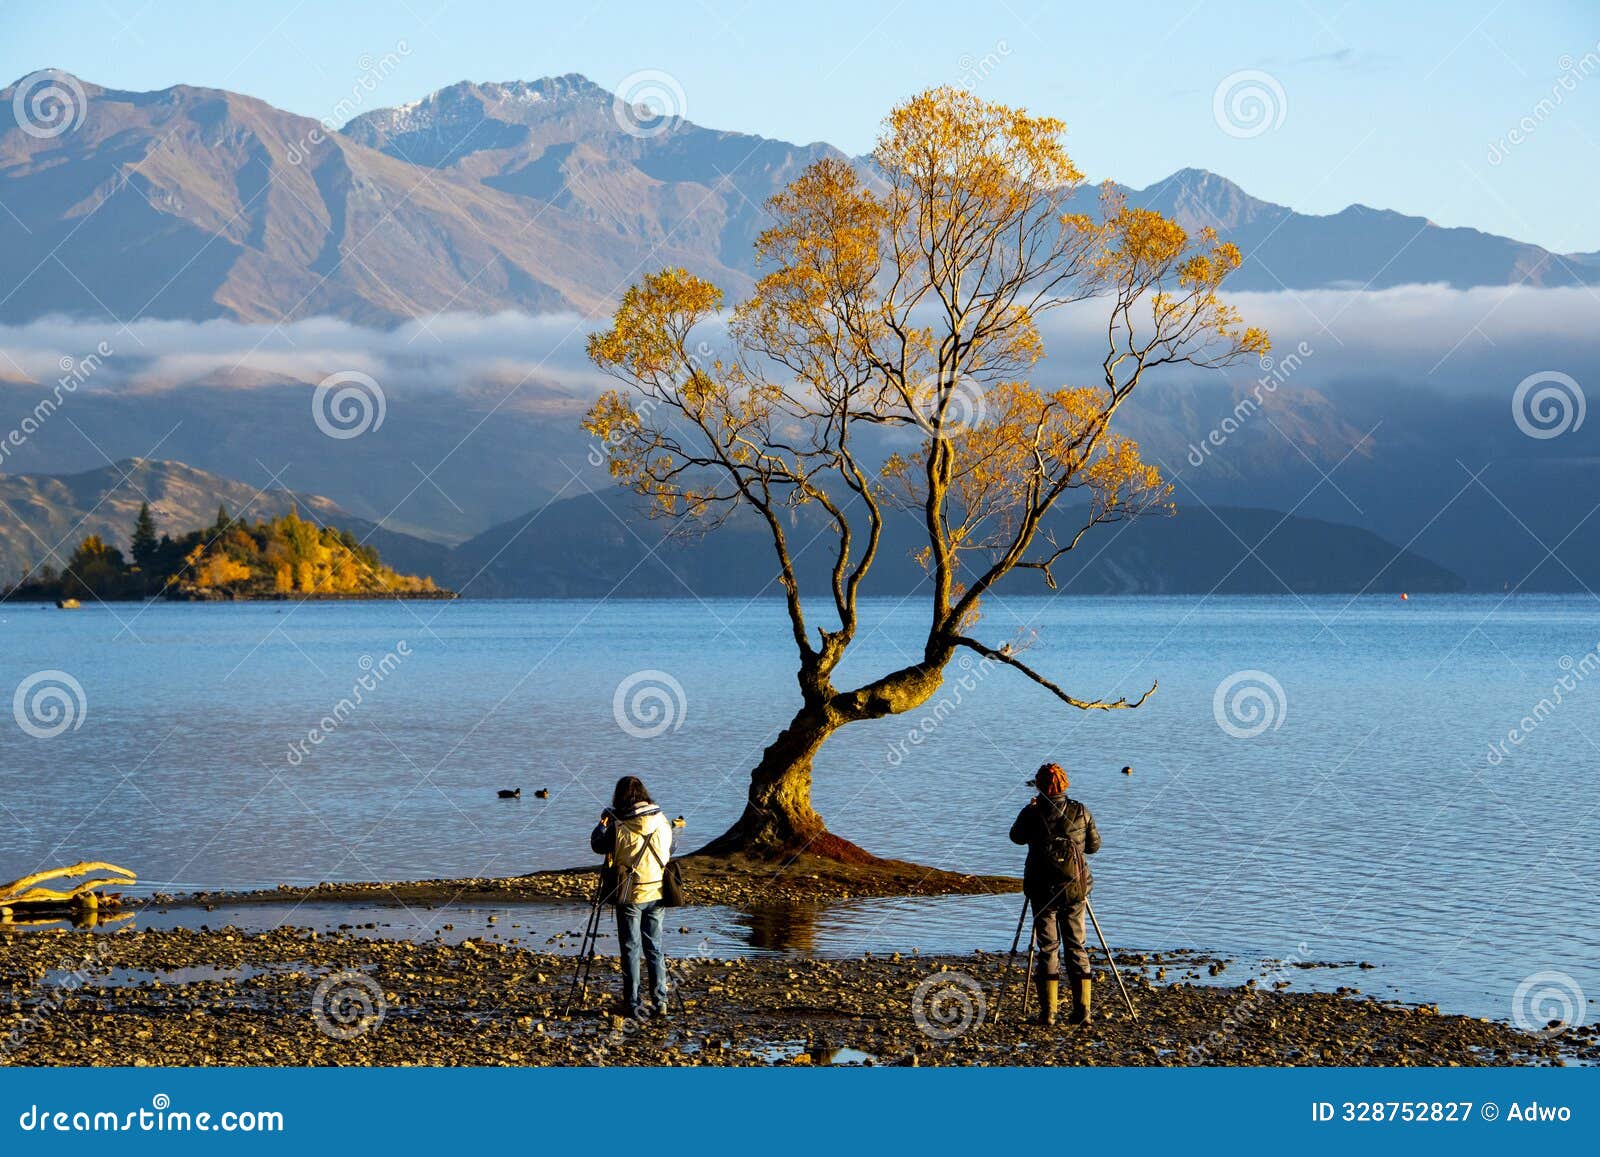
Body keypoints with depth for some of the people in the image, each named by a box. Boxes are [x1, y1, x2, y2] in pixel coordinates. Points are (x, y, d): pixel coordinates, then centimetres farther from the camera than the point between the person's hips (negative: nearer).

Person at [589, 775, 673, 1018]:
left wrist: (603, 822, 16)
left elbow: (597, 845, 0)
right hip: (657, 893, 4)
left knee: (631, 949, 5)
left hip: (630, 896, -4)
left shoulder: (619, 828, -16)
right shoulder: (662, 822, -3)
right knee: (655, 947, 14)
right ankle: (660, 1002, 13)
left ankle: (633, 1004, 7)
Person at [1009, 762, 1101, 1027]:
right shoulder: (1080, 812, -2)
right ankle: (1082, 1010, 6)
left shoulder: (1031, 813, -8)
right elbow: (1094, 845, 9)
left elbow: (1016, 837, 12)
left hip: (1043, 889, -2)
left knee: (1047, 948, 3)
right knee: (1076, 946, 9)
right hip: (1075, 889, 2)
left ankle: (1048, 1011, 0)